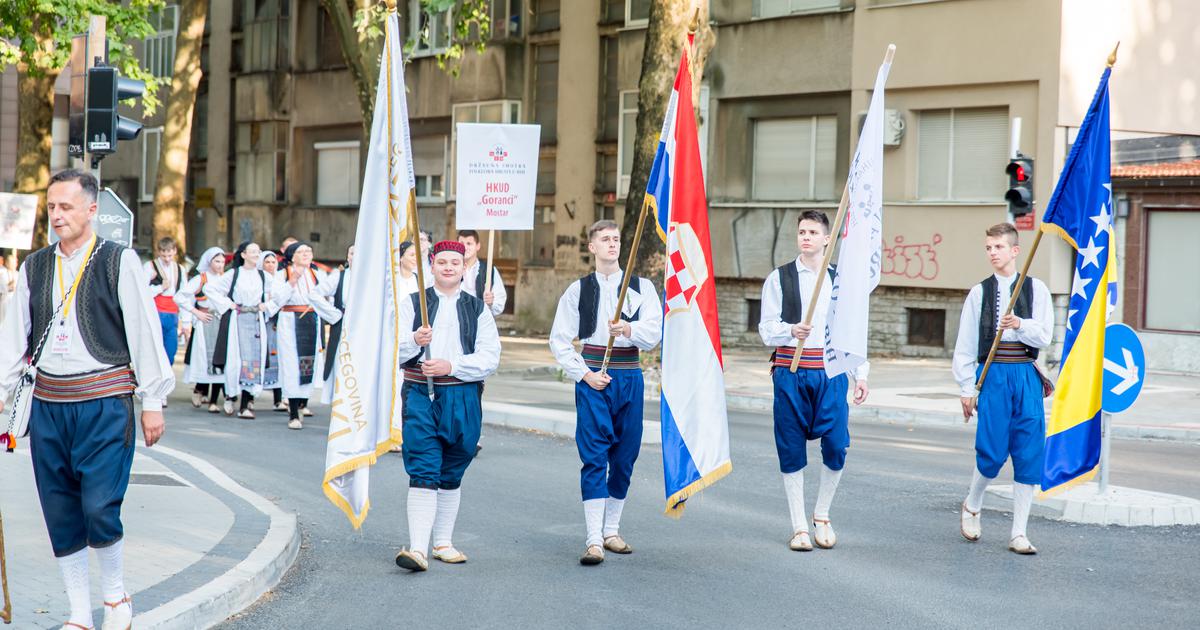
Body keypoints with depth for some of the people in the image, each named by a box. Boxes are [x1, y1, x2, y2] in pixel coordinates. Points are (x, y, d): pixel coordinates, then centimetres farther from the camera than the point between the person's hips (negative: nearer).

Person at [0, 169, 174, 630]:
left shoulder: (120, 262, -3)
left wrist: (152, 401, -3)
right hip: (48, 402, 4)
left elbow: (144, 332, -2)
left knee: (99, 508, -11)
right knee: (60, 513, 6)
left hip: (104, 403, -4)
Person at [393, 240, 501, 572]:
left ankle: (443, 543, 22)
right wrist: (414, 341, -23)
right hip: (420, 395, -2)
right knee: (423, 472, -12)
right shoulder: (412, 304, 8)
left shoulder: (478, 309, 9)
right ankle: (417, 548, -19)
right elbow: (395, 351, -1)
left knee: (451, 474, 10)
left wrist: (451, 365, -15)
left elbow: (489, 358, -1)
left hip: (463, 398, 2)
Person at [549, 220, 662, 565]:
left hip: (630, 377, 2)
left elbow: (654, 333, -4)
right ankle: (594, 540, -11)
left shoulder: (642, 287, 7)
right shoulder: (578, 289, 6)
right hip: (593, 377, -2)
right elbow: (559, 340, 6)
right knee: (594, 456, -9)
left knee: (625, 455, 7)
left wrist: (629, 329, -25)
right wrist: (584, 374, -6)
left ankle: (611, 530, 21)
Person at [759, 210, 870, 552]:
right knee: (791, 449, 1)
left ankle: (822, 516, 17)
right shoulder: (779, 278, 5)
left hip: (831, 372, 1)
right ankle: (799, 527, 12)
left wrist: (861, 375, 8)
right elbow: (767, 328, 0)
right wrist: (791, 330, -20)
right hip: (791, 372, -1)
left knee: (836, 445, -6)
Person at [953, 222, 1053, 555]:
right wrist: (967, 388, 6)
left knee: (1029, 454, -1)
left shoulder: (1036, 288, 7)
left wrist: (1021, 325, -21)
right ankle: (971, 506, 24)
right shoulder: (979, 292, 8)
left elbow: (1044, 335, -1)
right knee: (992, 451, -6)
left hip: (1026, 375, 1)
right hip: (992, 374, -1)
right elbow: (965, 344, 9)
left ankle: (1018, 533, 7)